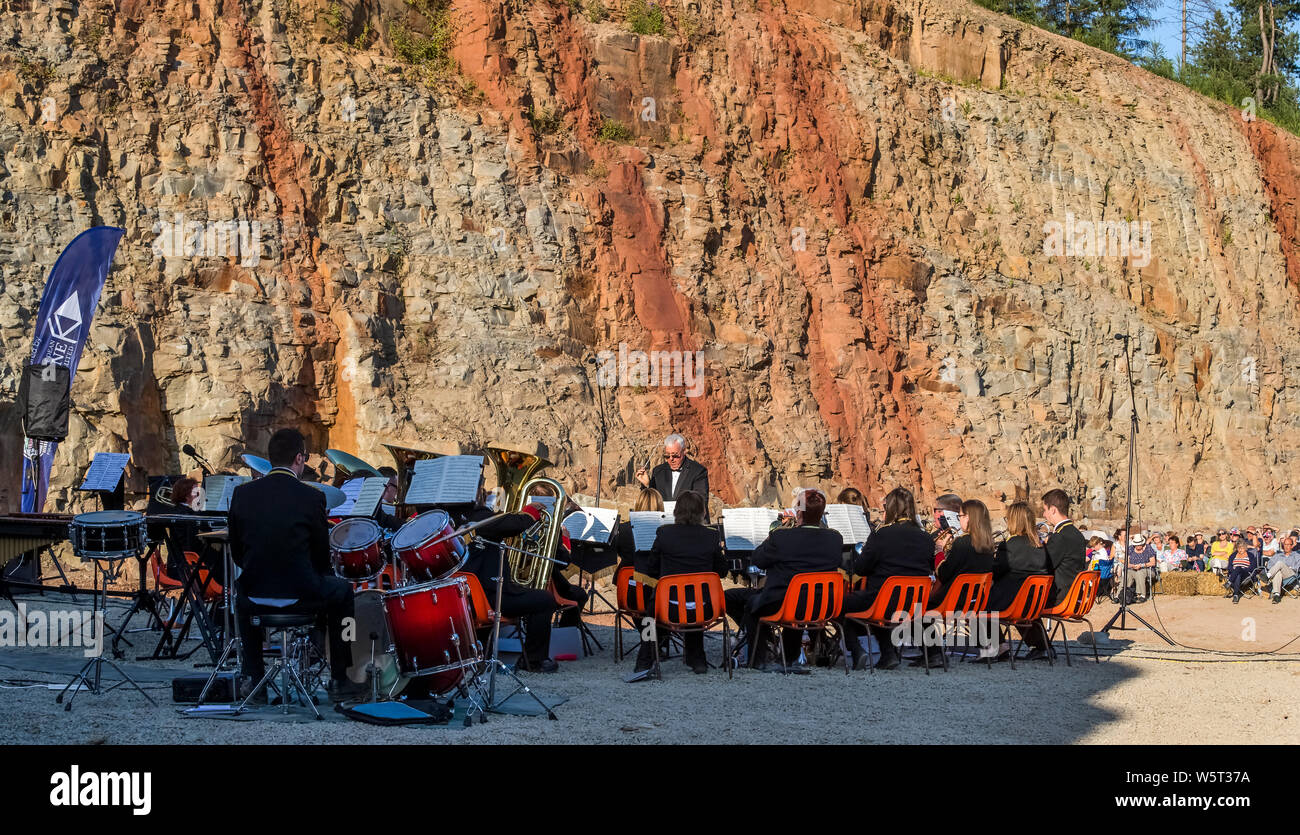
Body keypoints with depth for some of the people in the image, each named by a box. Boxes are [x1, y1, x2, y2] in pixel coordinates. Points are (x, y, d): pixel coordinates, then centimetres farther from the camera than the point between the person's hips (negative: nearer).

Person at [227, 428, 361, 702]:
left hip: (255, 596, 3)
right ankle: (339, 681, 26)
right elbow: (322, 559, -3)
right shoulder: (311, 498, -10)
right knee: (341, 589, 27)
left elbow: (237, 554, 6)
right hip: (302, 596, -3)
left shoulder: (242, 494, -1)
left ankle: (252, 675, 35)